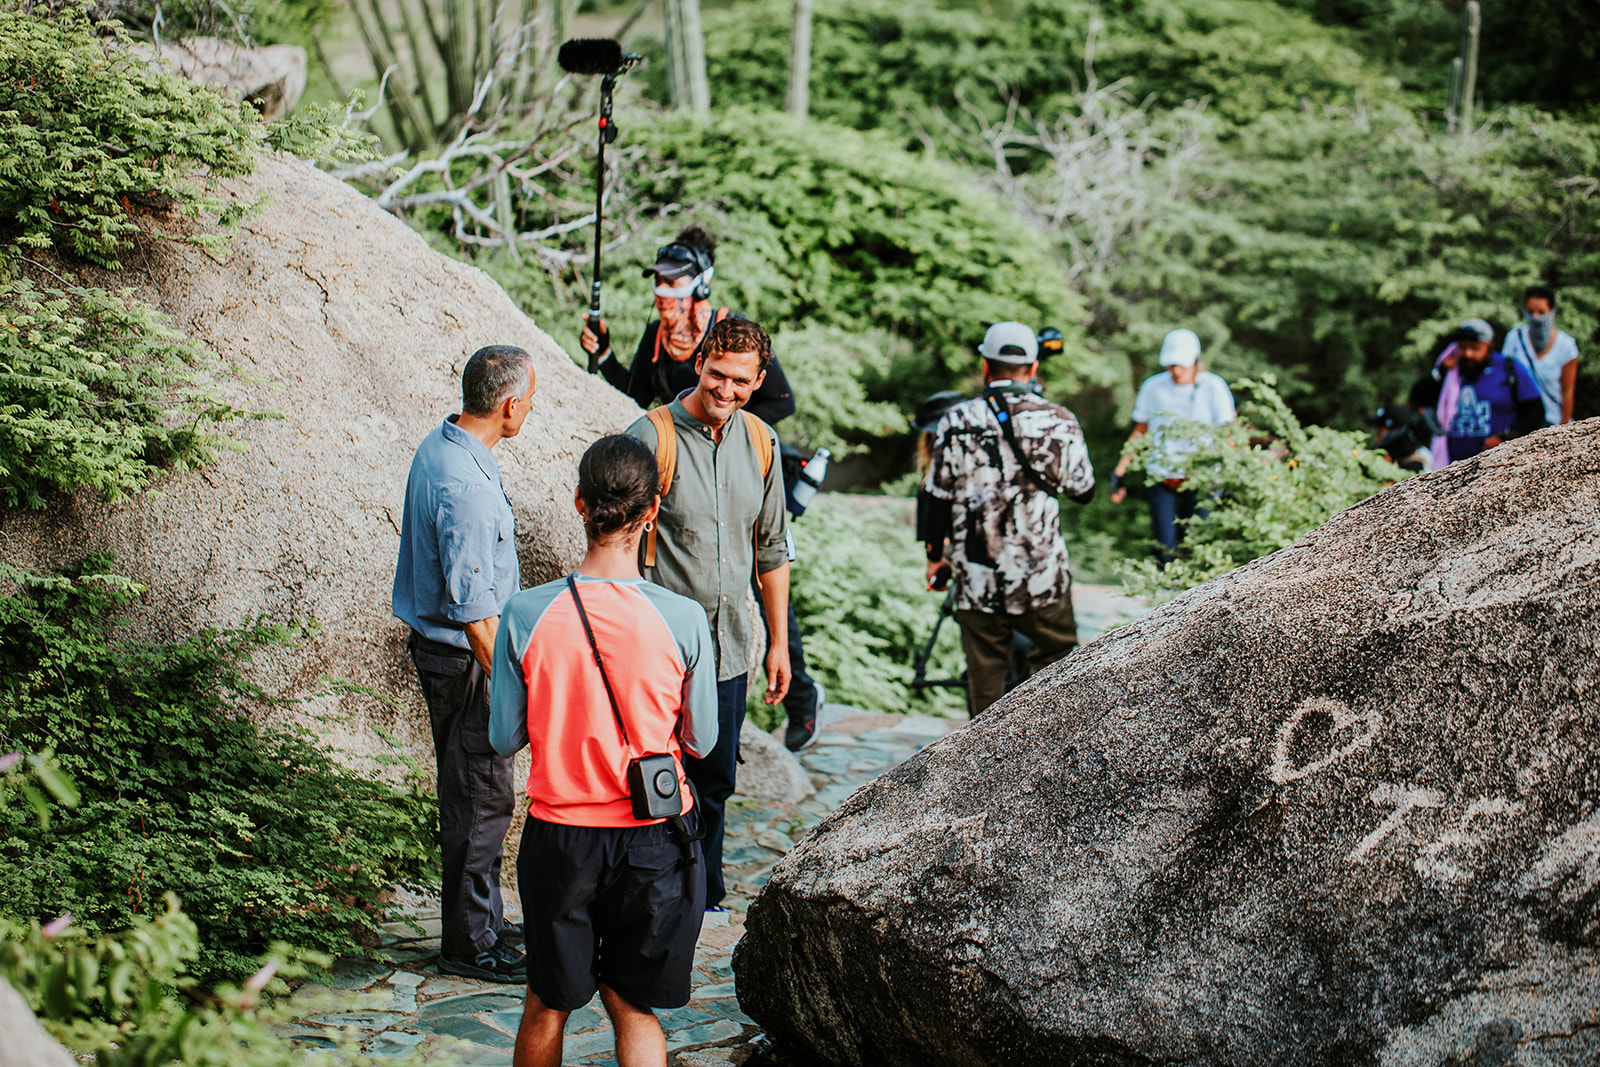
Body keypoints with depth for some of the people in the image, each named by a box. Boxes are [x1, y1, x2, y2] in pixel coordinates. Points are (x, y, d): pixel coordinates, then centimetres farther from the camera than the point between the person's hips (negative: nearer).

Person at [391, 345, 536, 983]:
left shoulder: (438, 447, 6)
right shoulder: (467, 486, -27)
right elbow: (473, 606, -26)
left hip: (438, 644, 10)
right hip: (464, 657, -10)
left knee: (468, 792, 19)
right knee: (482, 799, 0)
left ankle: (480, 922, 31)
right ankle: (470, 945, 10)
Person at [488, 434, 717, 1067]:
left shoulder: (526, 616, -13)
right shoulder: (682, 619, -15)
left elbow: (504, 740, -3)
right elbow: (700, 742, -3)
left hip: (559, 836, 1)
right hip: (654, 842, 0)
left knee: (546, 1006, 18)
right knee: (633, 1006, 13)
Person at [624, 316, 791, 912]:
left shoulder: (760, 443, 6)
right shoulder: (651, 437, -12)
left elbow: (771, 550, 14)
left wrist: (779, 641, 13)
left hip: (729, 649, 5)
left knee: (715, 783, 15)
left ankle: (703, 896, 33)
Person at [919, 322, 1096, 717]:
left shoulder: (957, 422, -4)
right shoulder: (1058, 421, -5)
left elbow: (937, 496, 0)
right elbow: (1083, 491, 6)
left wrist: (935, 555, 12)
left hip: (977, 577, 1)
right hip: (1043, 575, -1)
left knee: (984, 670, 9)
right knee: (1057, 657, 13)